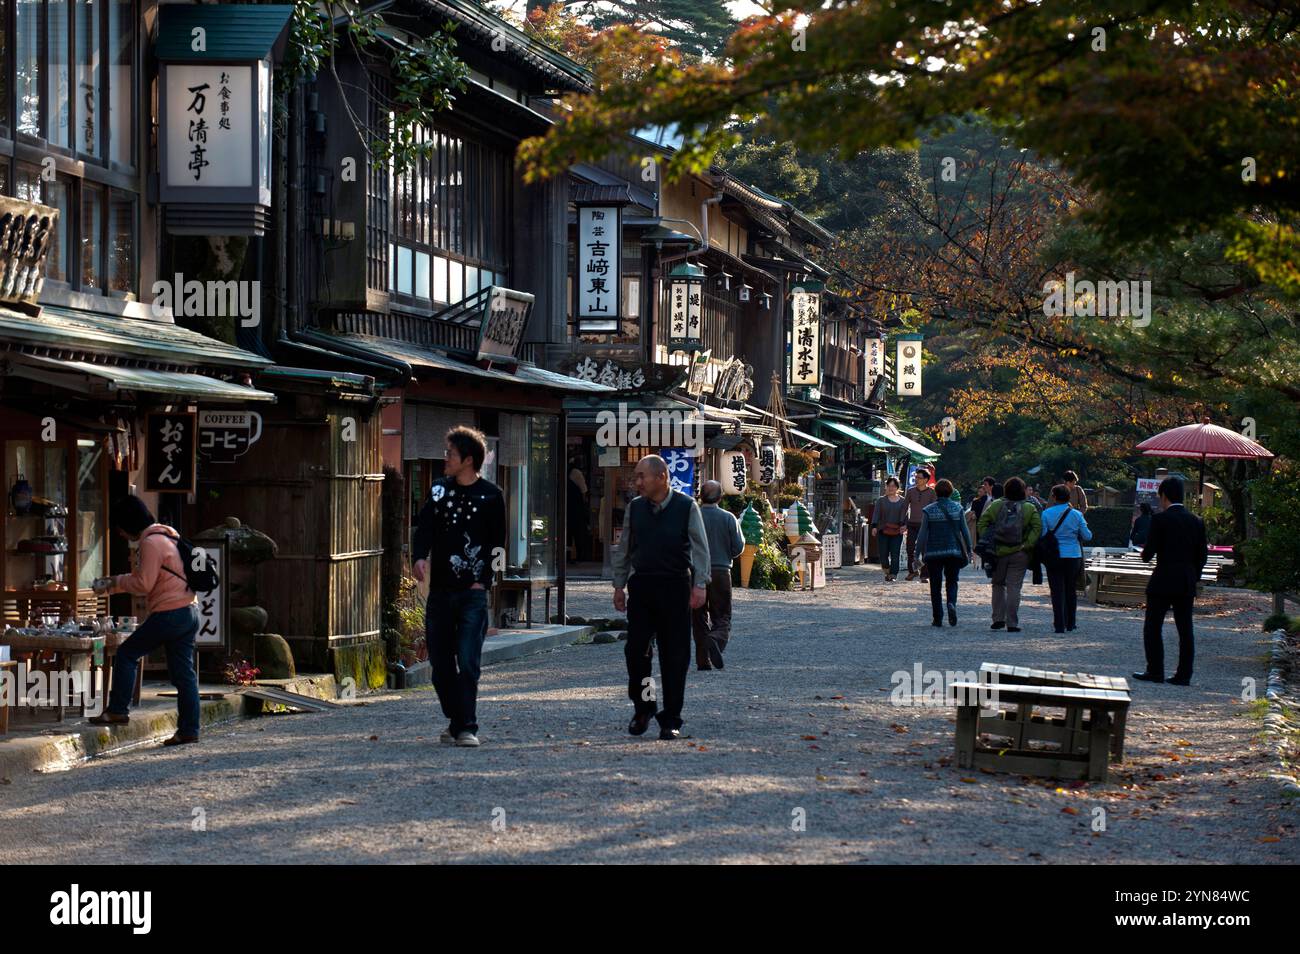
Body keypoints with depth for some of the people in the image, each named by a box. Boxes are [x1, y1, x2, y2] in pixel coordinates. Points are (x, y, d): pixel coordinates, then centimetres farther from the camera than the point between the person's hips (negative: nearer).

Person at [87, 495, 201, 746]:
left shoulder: (151, 543, -13)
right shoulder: (166, 537, 19)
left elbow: (143, 584, -15)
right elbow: (145, 579, 27)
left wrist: (116, 581, 1)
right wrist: (112, 584, 21)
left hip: (168, 614, -9)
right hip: (189, 613, 9)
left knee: (126, 654, 3)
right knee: (184, 672, 7)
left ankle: (117, 710, 5)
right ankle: (189, 730, 6)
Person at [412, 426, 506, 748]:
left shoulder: (491, 495, 0)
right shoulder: (439, 489, 11)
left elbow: (497, 543, 2)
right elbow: (424, 527, 4)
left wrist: (483, 580, -7)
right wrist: (420, 557, -16)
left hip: (472, 592, -4)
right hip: (440, 589, 5)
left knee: (467, 661, -12)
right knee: (440, 661, 7)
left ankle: (466, 727, -9)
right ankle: (455, 720, 22)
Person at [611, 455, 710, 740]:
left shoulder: (686, 506, -1)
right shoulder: (635, 507, 8)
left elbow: (700, 548, -2)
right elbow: (624, 549, 15)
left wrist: (699, 585, -11)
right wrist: (619, 586, 12)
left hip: (675, 587, -3)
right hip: (641, 586, 3)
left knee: (675, 657, 0)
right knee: (636, 650, -3)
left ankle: (670, 720, 8)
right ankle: (642, 709, 17)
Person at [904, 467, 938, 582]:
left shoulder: (931, 492, 1)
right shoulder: (911, 491, 7)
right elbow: (905, 507, 11)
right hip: (912, 524, 2)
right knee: (910, 549, -2)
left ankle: (925, 575, 2)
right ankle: (912, 571, 17)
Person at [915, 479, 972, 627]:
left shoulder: (928, 510, -3)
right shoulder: (957, 508, 0)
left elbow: (922, 534, -6)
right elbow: (965, 530, 1)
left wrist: (918, 553, -2)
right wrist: (969, 550, 10)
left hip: (933, 553, -1)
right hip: (954, 552, 1)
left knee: (936, 586, 7)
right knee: (952, 582, 14)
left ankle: (937, 618, 5)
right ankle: (951, 603, -15)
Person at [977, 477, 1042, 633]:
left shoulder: (995, 506, 2)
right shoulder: (1029, 508, -3)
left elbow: (982, 524, -2)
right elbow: (1037, 528, -14)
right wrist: (1027, 544, -12)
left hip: (998, 552, 1)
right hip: (1019, 554, -1)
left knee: (998, 585, 17)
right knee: (1014, 587, 1)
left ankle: (998, 618, 10)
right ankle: (1012, 623, -1)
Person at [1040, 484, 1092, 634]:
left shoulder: (1047, 514, -7)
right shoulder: (1076, 515, -2)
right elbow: (1087, 536, 1)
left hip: (1054, 558, -2)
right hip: (1074, 556, 2)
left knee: (1057, 591, 0)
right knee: (1071, 590, 14)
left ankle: (1059, 625, -6)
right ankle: (1070, 624, 19)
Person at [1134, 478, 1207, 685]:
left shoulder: (1160, 519, -10)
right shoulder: (1197, 521, 6)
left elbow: (1148, 553, -11)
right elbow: (1202, 555, 8)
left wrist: (1144, 554, 12)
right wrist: (1193, 578, 18)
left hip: (1163, 582, -5)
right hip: (1187, 584, 5)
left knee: (1152, 628, 5)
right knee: (1185, 629, 6)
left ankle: (1155, 671, 4)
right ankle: (1184, 674, 5)